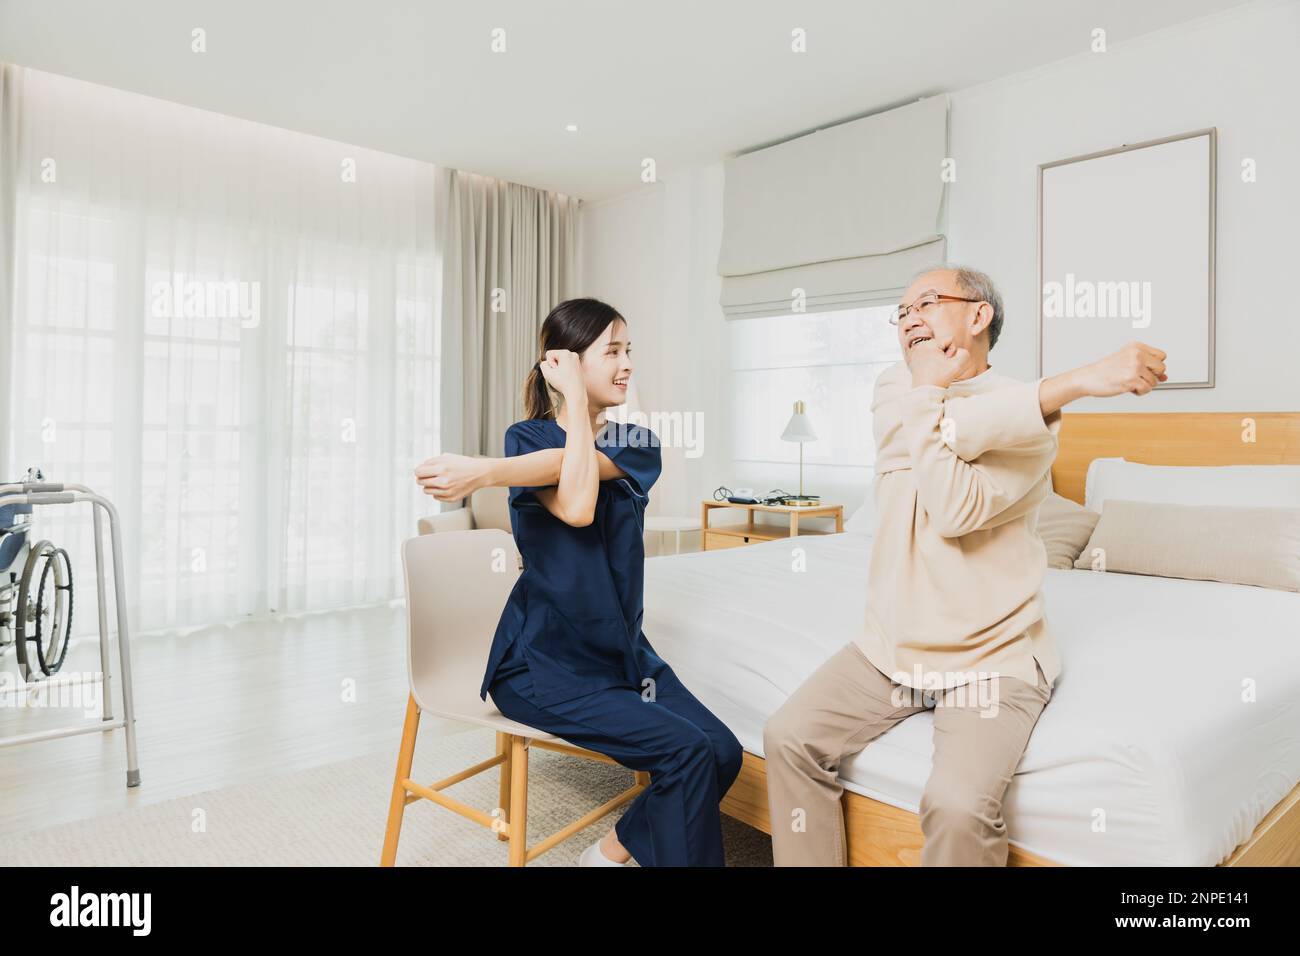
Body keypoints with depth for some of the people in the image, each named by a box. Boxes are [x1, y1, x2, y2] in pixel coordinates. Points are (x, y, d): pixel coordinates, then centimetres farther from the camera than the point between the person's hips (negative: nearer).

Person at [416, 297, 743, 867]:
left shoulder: (637, 443, 6)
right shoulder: (527, 435, -4)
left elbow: (585, 463, -18)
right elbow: (576, 506, -25)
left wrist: (483, 471, -30)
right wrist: (576, 399, -15)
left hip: (623, 650, 5)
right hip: (545, 661, -5)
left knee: (724, 752, -12)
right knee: (688, 752, -20)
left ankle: (609, 853, 8)